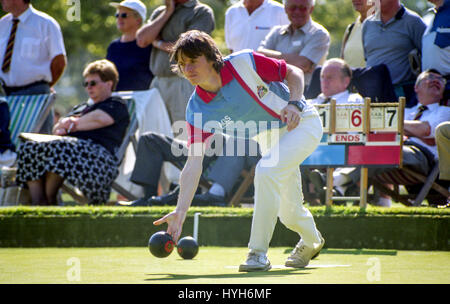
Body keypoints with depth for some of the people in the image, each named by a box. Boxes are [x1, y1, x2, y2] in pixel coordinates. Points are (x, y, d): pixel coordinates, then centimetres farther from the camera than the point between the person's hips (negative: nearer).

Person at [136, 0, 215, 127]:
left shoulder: (202, 12, 0)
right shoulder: (159, 12, 20)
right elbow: (141, 40, 3)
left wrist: (159, 43, 1)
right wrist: (167, 13, 3)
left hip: (184, 84, -6)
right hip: (158, 82, 6)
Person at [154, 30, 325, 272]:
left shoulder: (245, 62, -26)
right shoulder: (197, 109, -17)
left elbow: (294, 73, -11)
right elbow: (193, 165, -21)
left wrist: (294, 103, -29)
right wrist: (180, 211, -30)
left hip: (302, 122, -5)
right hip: (268, 137, 5)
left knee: (266, 170, -31)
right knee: (288, 213, 9)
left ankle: (258, 252, -22)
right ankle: (311, 242, 46)